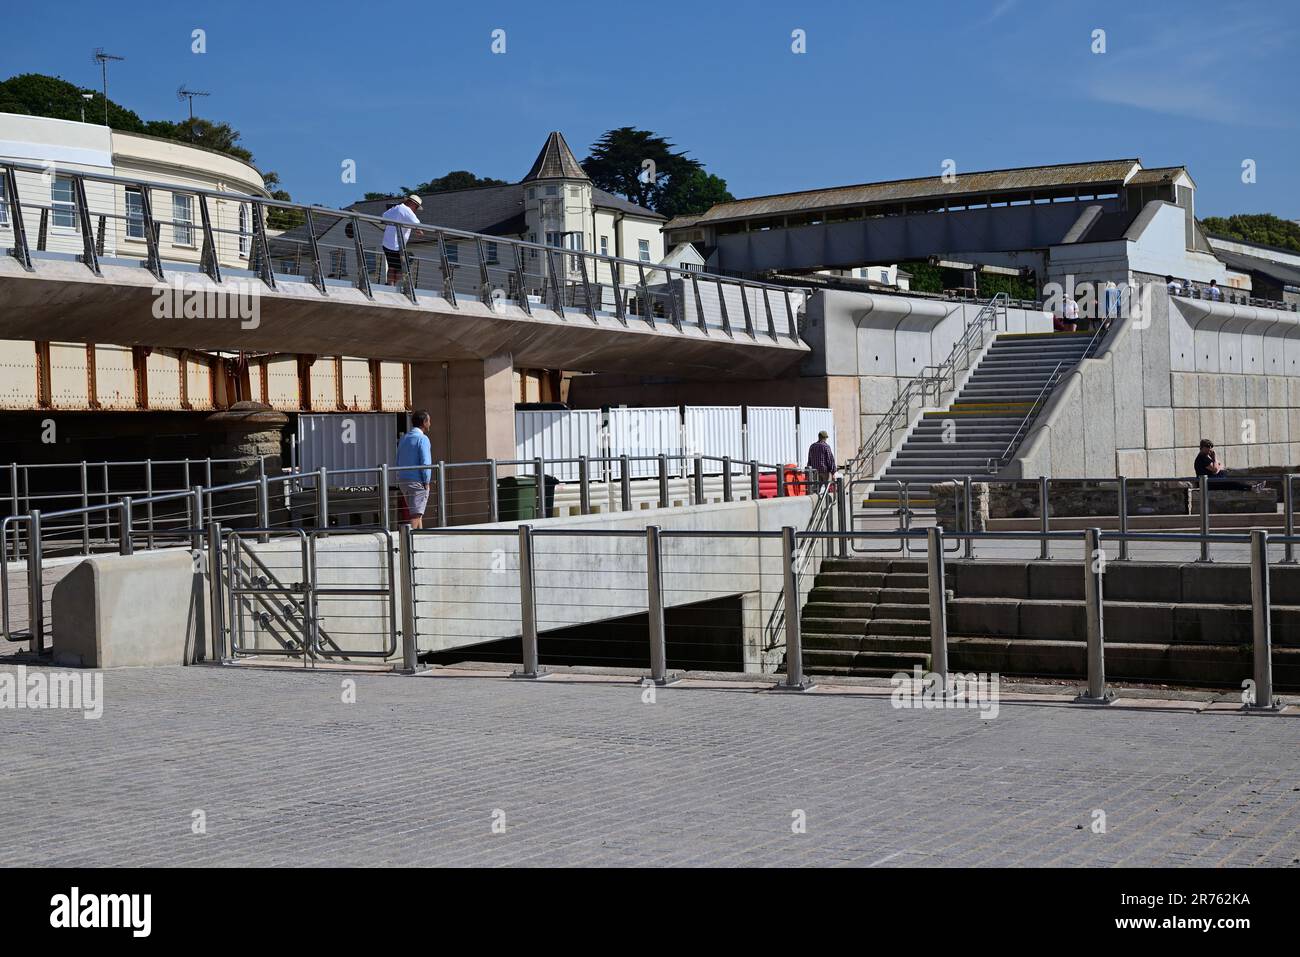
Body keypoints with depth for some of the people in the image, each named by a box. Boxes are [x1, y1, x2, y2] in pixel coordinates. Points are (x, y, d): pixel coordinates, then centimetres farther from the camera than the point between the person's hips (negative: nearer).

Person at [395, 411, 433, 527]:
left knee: (417, 513, 17)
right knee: (416, 515, -7)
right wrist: (426, 482, -10)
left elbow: (398, 462, 17)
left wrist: (401, 478, 19)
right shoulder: (422, 439, -12)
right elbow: (425, 462, -18)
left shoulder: (404, 438, 14)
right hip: (417, 482, -8)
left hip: (403, 481, 8)